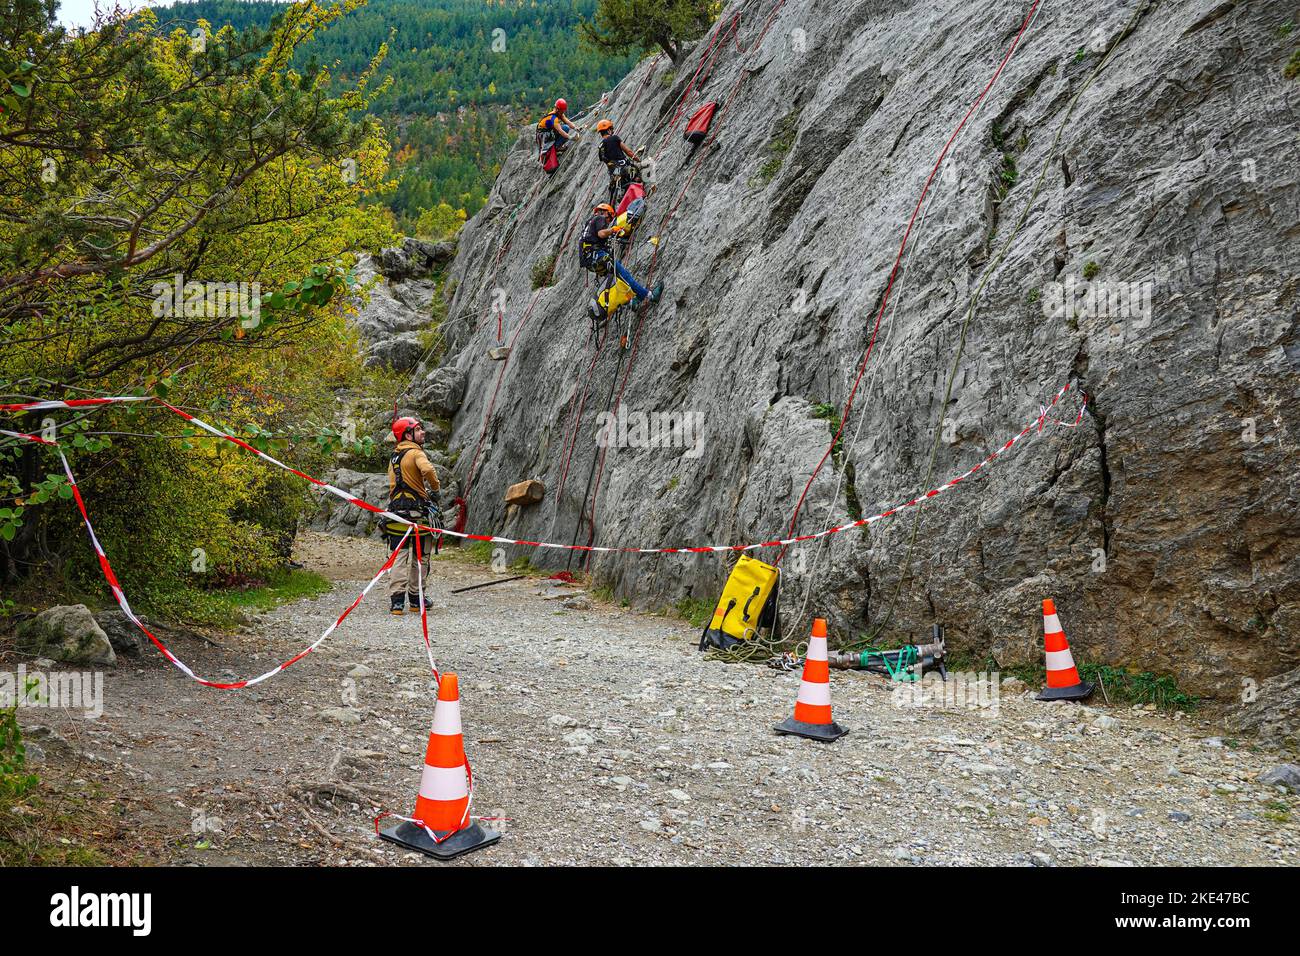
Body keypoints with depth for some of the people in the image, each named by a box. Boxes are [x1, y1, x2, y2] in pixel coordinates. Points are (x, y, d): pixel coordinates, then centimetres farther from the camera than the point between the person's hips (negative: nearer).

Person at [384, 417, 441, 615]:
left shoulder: (393, 456, 16)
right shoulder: (415, 452, -9)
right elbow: (427, 470, -27)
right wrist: (435, 489, -12)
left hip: (396, 508, 6)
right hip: (417, 512, -6)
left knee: (399, 557, 4)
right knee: (420, 558, 8)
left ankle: (397, 601, -4)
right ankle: (416, 600, 15)